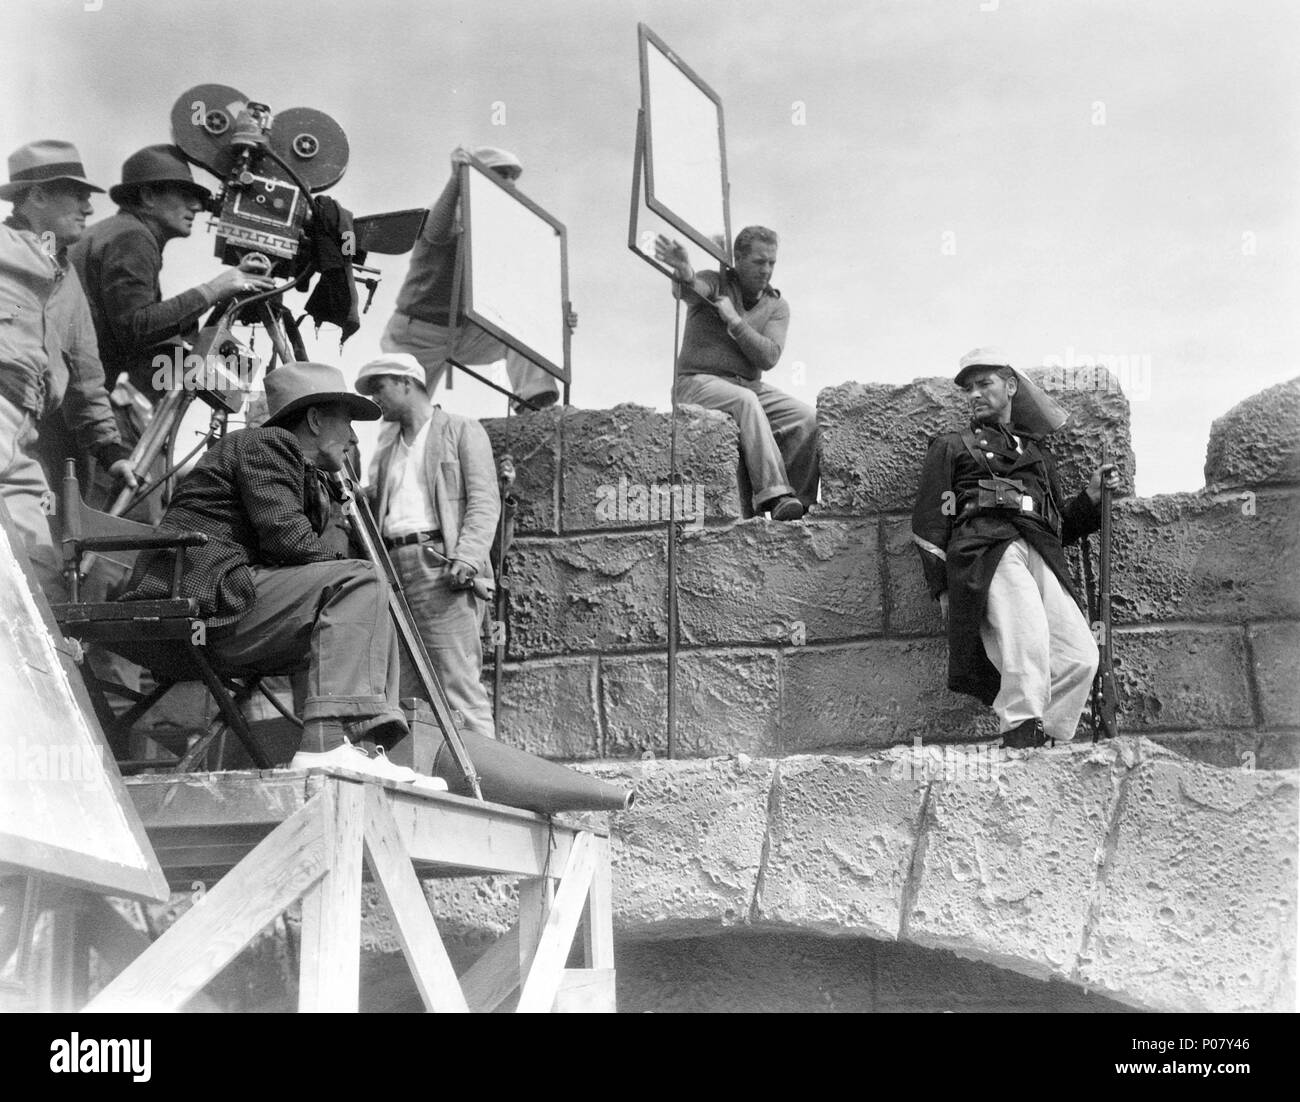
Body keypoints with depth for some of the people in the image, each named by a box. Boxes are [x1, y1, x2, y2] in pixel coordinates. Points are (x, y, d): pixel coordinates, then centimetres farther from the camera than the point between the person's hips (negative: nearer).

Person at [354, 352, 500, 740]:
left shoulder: (462, 431, 10)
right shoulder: (386, 453, 30)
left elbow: (484, 501, -2)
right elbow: (370, 508, 22)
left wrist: (466, 558, -16)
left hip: (439, 564, -6)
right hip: (392, 567, 6)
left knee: (458, 686, -13)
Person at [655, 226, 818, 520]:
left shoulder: (777, 306, 9)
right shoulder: (715, 283, 0)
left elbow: (769, 357, -8)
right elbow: (693, 289, -27)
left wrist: (735, 321, -18)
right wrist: (685, 273, -52)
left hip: (750, 386, 5)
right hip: (699, 382, -4)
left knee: (808, 418, -20)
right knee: (746, 402, -37)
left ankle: (798, 499, -17)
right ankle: (773, 494, -43)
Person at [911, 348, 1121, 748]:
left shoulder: (1037, 453, 36)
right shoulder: (950, 447, 26)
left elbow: (1062, 526, 37)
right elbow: (929, 521, 15)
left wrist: (1093, 494, 19)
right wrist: (942, 588, 2)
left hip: (1042, 557, 4)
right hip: (985, 549, -4)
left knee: (1081, 656, -19)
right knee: (1028, 640, -33)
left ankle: (1040, 743, -15)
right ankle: (1021, 736, -31)